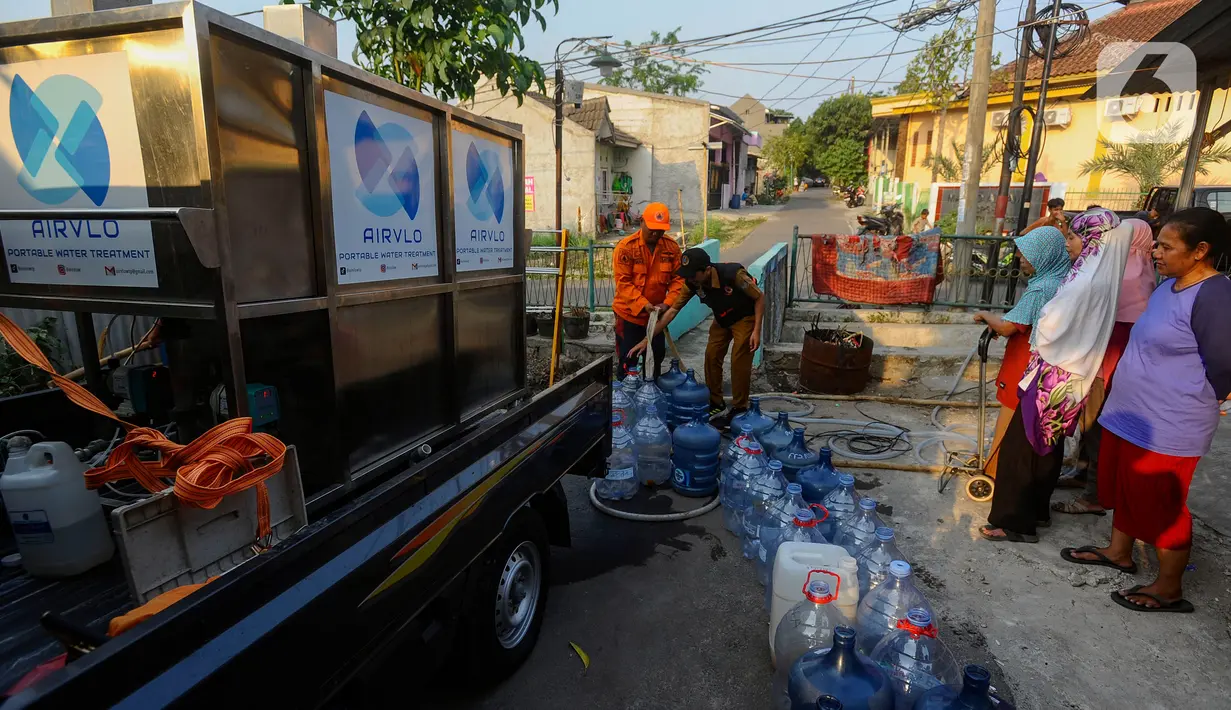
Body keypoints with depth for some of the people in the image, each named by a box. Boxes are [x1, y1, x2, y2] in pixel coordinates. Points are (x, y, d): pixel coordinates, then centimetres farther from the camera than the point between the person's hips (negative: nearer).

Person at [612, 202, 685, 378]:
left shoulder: (672, 247, -2)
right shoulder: (626, 247, -15)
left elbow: (678, 278, -1)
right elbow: (623, 282, -18)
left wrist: (668, 303, -17)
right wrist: (643, 305, -26)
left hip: (657, 314, 4)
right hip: (630, 313, -4)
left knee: (657, 355, 15)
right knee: (628, 358, 5)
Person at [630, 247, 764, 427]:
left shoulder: (733, 274, -37)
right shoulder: (692, 283, -21)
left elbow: (760, 297, -22)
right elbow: (673, 310, -16)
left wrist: (757, 330, -25)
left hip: (745, 317, -5)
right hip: (722, 319, 6)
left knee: (739, 362, -7)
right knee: (711, 356, 4)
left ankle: (739, 408, 8)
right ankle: (715, 401, 20)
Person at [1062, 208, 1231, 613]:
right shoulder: (1169, 286, 7)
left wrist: (1191, 404, -7)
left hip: (1167, 428, -9)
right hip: (1129, 414, 9)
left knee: (1160, 504, 4)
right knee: (1123, 486, 21)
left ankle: (1168, 589, 21)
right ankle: (1118, 552, 40)